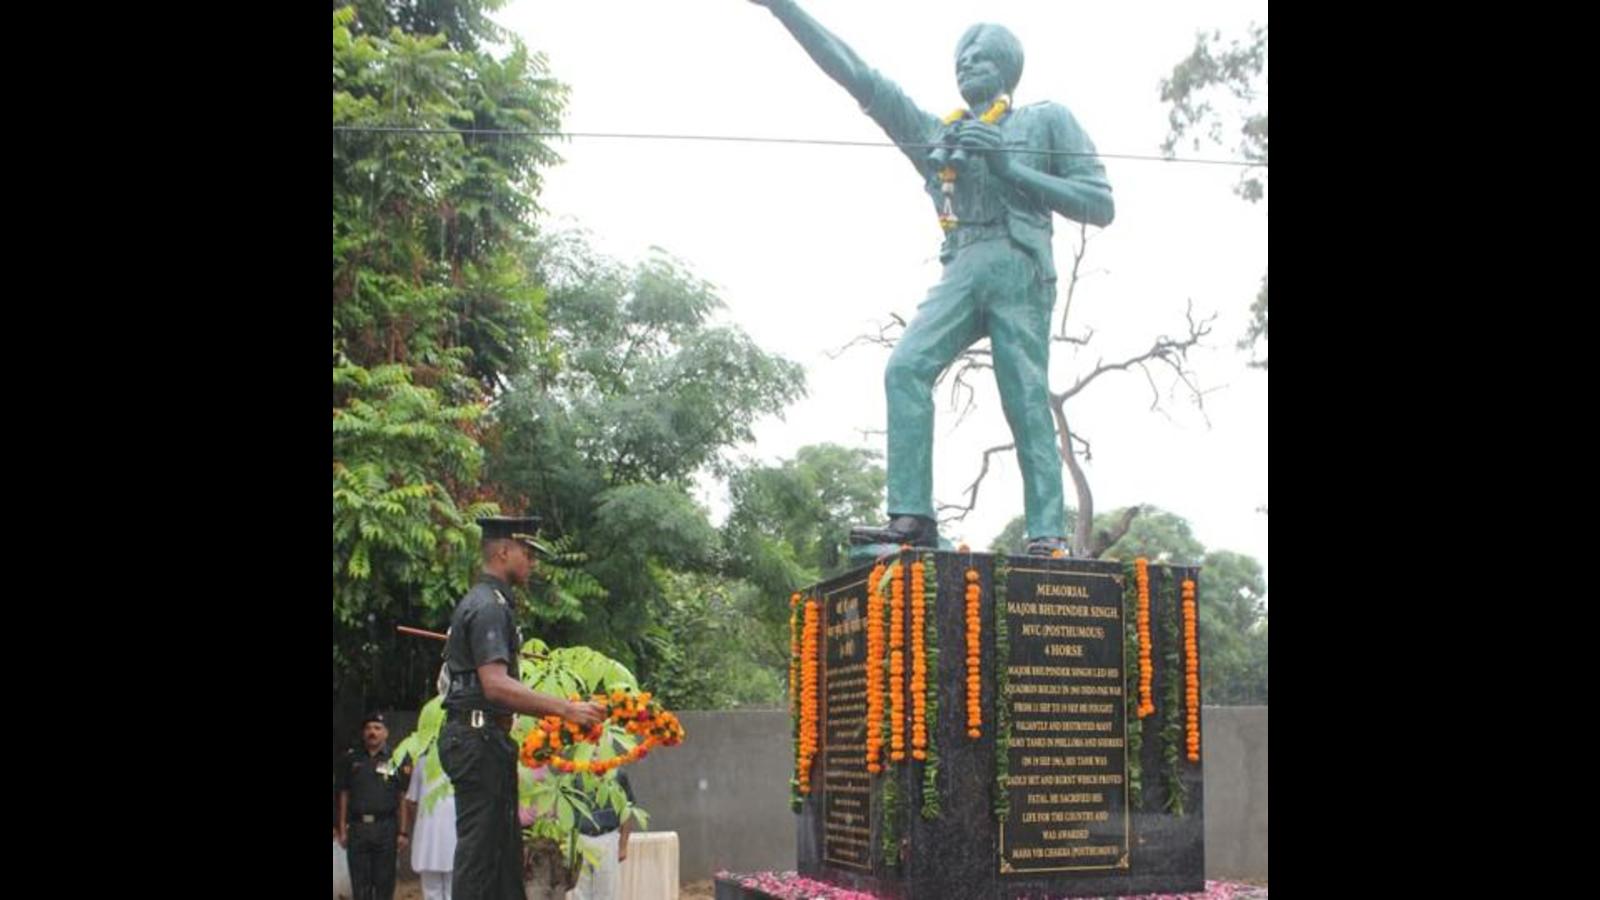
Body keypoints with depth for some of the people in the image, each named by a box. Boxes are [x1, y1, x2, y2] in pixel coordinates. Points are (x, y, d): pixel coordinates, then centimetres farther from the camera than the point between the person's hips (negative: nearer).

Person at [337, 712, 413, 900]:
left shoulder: (396, 759, 4)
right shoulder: (351, 759, 10)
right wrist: (342, 829, 6)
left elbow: (403, 799, 3)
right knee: (359, 883, 4)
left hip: (386, 828, -2)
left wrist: (403, 831, -3)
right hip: (357, 827, 2)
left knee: (384, 882, 2)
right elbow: (344, 795, 12)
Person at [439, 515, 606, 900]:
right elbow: (496, 684, -26)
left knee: (503, 843, 12)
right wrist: (566, 709, -28)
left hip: (479, 738, 10)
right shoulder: (489, 606, -14)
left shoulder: (481, 602, 19)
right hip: (480, 738, -10)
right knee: (479, 845, -8)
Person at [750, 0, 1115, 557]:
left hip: (1019, 270, -3)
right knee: (906, 369, -19)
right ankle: (912, 517, -23)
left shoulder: (1046, 121, 16)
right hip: (961, 275, 4)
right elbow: (858, 77, 21)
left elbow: (1100, 205, 6)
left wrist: (1010, 167, -3)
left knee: (1027, 405, -13)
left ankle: (1049, 536, -10)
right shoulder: (935, 133, 25)